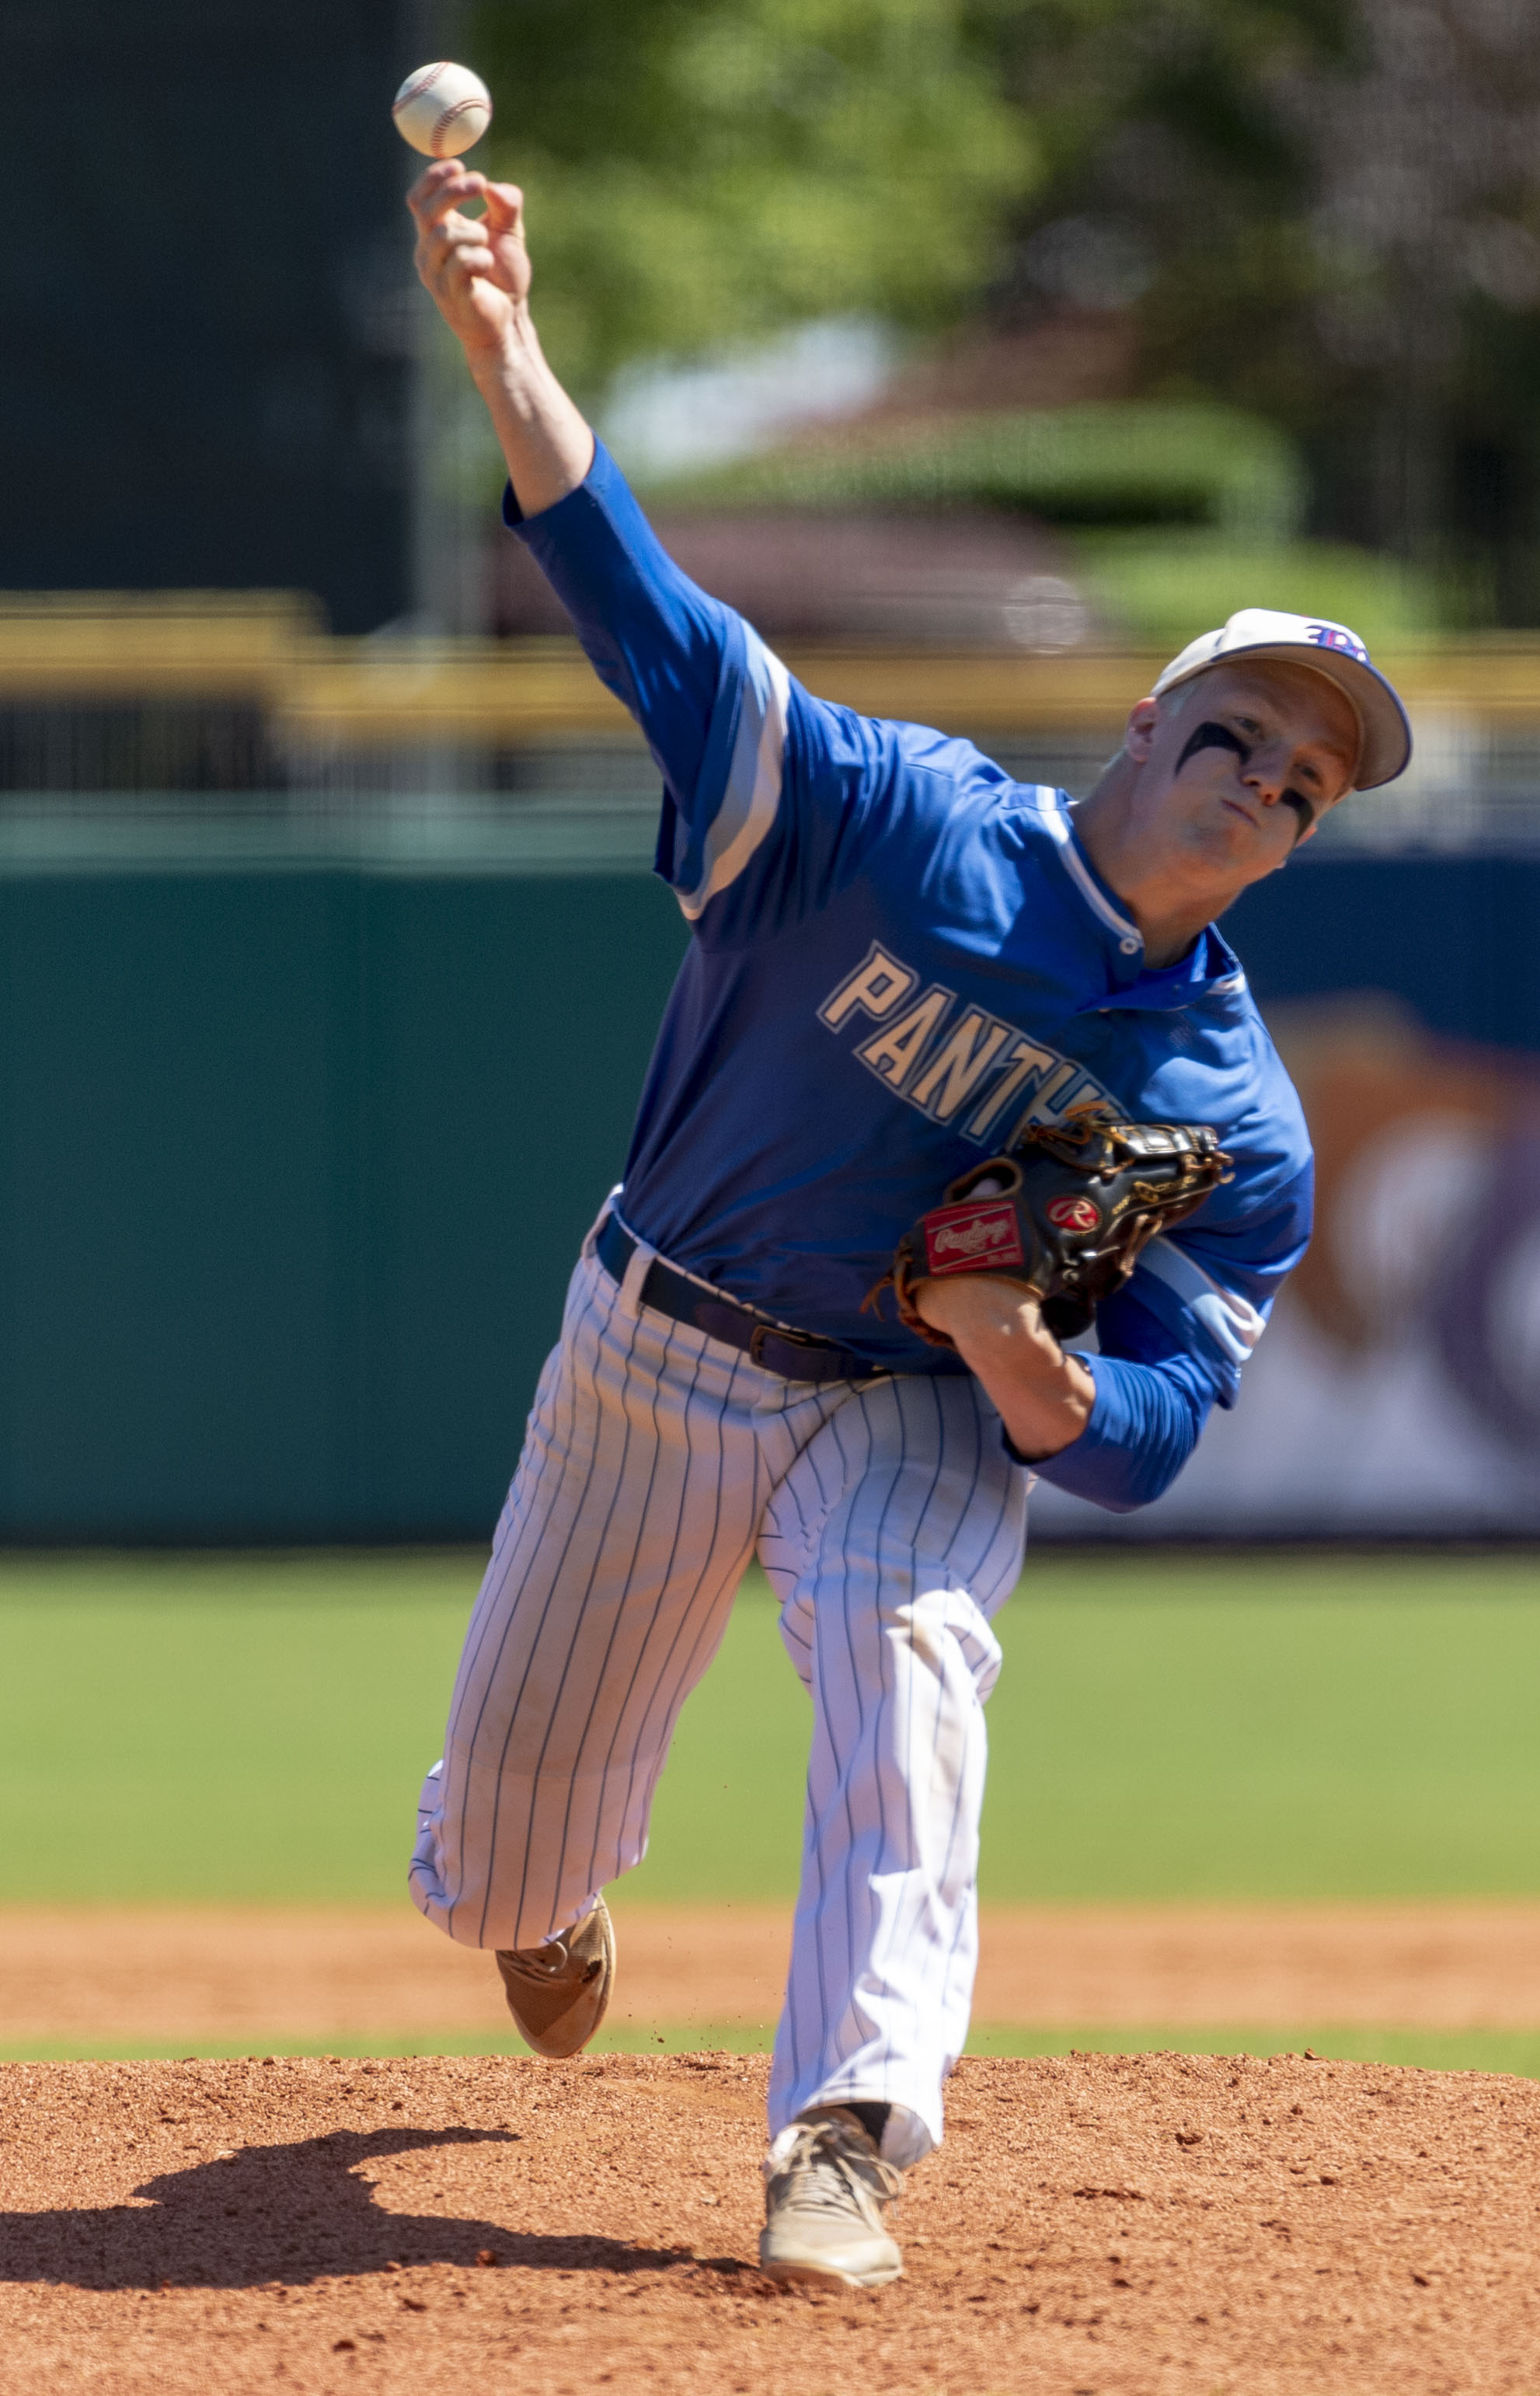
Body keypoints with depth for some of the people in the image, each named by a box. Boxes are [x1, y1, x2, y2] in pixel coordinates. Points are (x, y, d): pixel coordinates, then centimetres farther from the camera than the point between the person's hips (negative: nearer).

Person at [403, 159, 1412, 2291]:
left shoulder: (1240, 1122, -12)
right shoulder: (895, 818, -17)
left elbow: (1145, 1442, -14)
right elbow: (650, 613, -27)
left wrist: (1025, 1362, -37)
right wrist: (500, 353, -42)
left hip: (920, 1411, 0)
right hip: (656, 1357, 0)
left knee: (910, 1663, -34)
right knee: (492, 1884, 10)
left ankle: (848, 2139, -34)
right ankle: (551, 1886, 50)